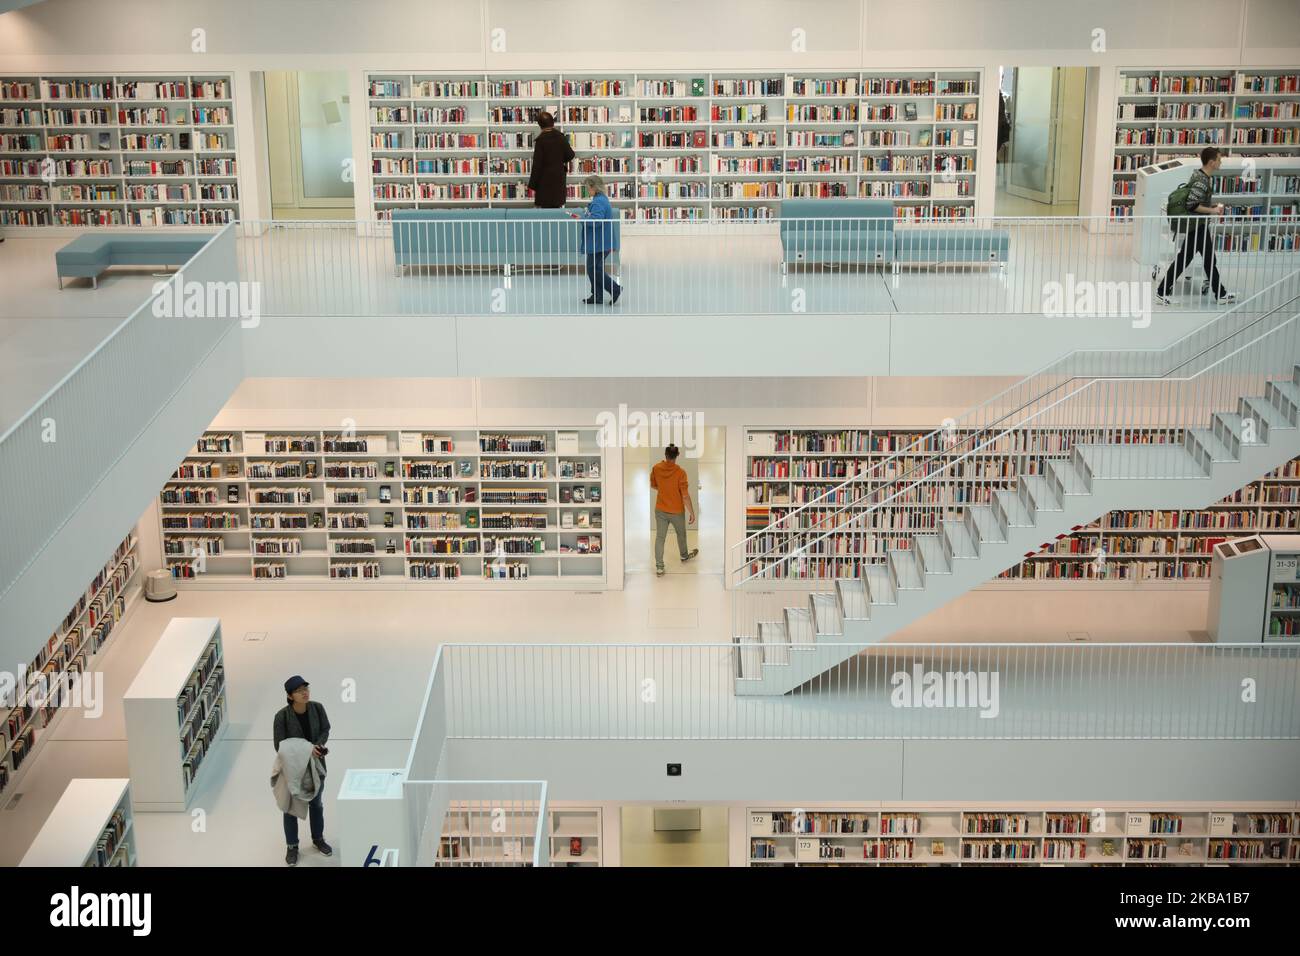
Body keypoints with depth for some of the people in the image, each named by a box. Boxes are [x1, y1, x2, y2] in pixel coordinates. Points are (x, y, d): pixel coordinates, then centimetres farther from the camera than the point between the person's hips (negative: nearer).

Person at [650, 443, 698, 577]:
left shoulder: (656, 468, -11)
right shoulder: (680, 472, -23)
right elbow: (685, 496, -20)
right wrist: (692, 513, -10)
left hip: (660, 510, 2)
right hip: (676, 511, -2)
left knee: (660, 537, 8)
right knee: (681, 534, 24)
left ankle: (659, 567, 5)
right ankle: (684, 555, 47)